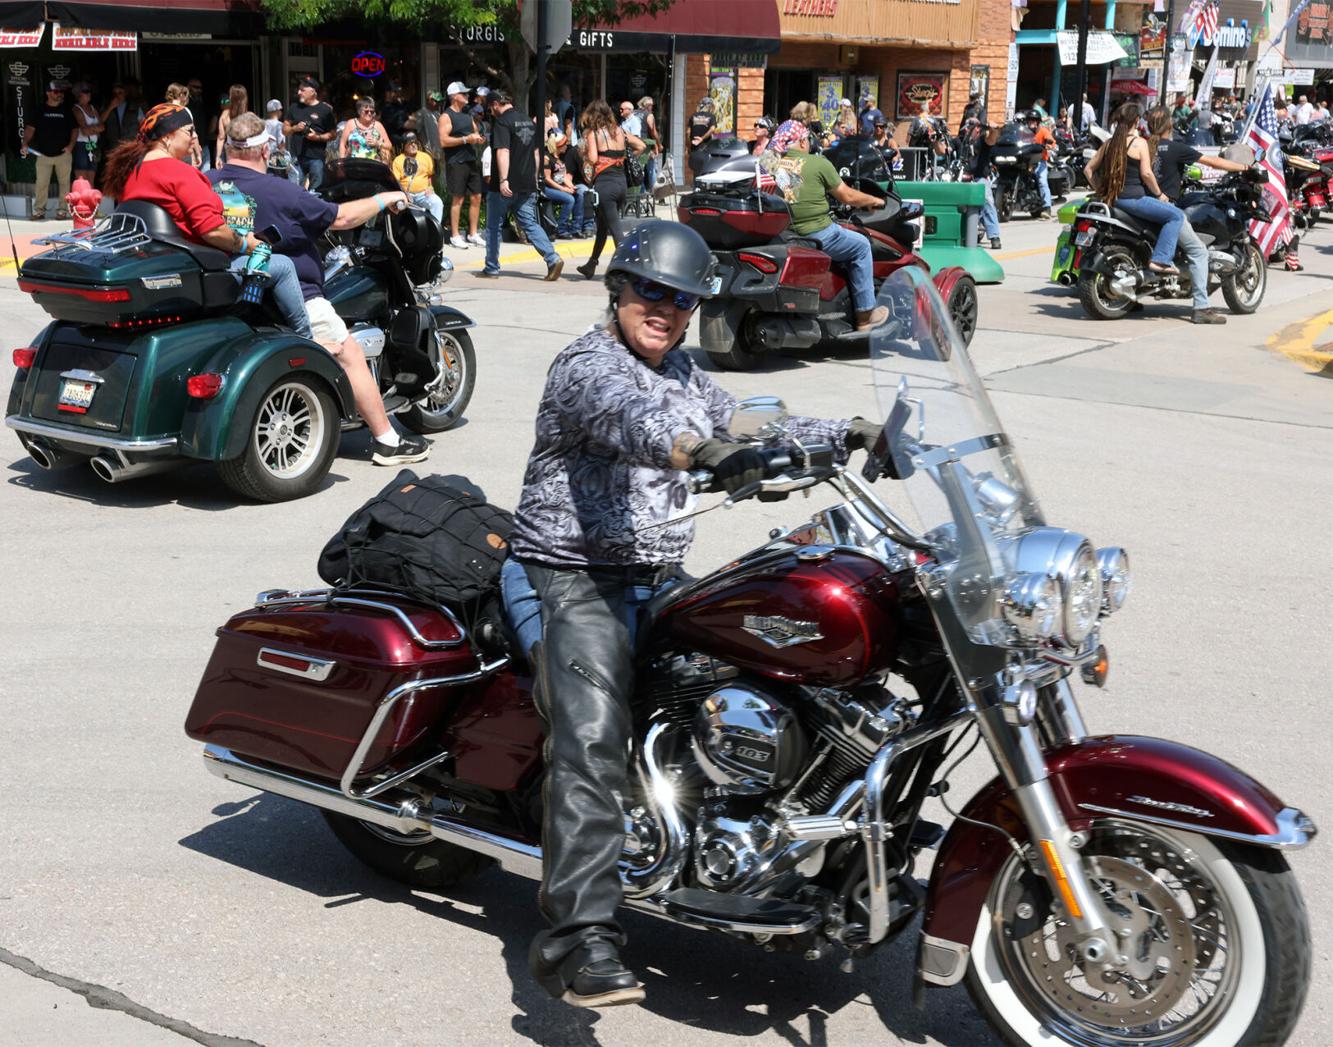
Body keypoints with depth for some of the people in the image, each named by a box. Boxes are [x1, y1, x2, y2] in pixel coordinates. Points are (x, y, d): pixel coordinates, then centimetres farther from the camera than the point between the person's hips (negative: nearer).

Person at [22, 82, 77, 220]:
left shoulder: (66, 110, 7)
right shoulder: (40, 110, 3)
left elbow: (75, 128, 10)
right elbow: (30, 128, -2)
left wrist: (71, 145, -5)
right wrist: (25, 144, -17)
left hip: (63, 153, 1)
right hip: (43, 154, -1)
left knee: (64, 182, 3)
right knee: (42, 183, -2)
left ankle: (62, 209, 11)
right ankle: (39, 210, 4)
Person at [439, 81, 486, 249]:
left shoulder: (468, 113, 16)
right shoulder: (446, 116, -7)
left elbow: (475, 131, 27)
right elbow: (444, 141, -16)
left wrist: (478, 137, 3)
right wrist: (466, 139, -18)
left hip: (472, 161, 7)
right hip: (456, 162, -7)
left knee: (476, 197, 6)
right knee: (457, 199, -4)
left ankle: (473, 234, 15)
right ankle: (454, 236, 2)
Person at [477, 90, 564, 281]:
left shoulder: (502, 122, -11)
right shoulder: (529, 121, 14)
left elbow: (503, 152, -22)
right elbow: (536, 152, 19)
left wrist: (503, 180, -29)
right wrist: (534, 178, 25)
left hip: (505, 187, -6)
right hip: (527, 186, 6)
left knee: (493, 226, 9)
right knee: (530, 224, 4)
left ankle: (491, 267, 16)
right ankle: (553, 258, -15)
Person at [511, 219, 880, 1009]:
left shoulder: (683, 372, 18)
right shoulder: (588, 366, -12)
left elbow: (743, 426, 24)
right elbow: (629, 419, -34)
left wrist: (847, 436, 11)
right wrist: (704, 451, -54)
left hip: (661, 580, 9)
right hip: (576, 581, -9)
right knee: (592, 743, -26)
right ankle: (581, 939, -33)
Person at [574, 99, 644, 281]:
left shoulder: (593, 133, -6)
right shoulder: (618, 131, 11)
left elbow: (593, 159, -17)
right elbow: (641, 146, 15)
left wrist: (583, 153, 3)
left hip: (604, 183, -7)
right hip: (621, 182, 7)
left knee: (615, 229, -5)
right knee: (602, 225, 22)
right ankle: (591, 265, 35)